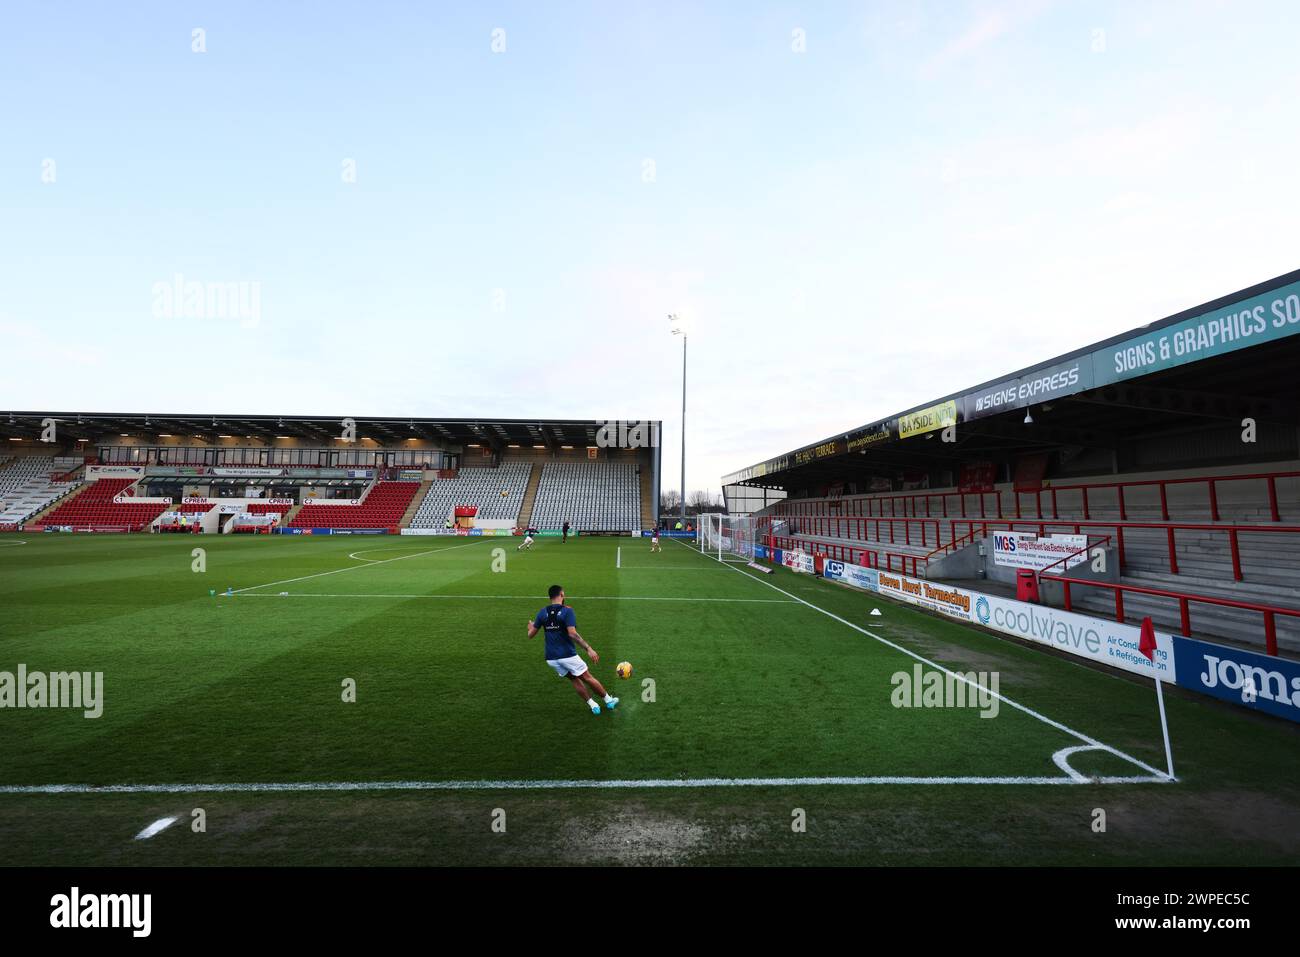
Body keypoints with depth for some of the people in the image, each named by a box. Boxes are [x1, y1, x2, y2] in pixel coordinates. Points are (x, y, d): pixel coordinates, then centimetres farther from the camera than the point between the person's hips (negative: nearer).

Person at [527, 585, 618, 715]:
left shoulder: (542, 612, 2)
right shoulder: (567, 611, -12)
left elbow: (531, 634, 7)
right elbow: (572, 633, -23)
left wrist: (531, 626, 30)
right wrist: (589, 649, -21)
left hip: (551, 658, 5)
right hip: (567, 655, -5)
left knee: (574, 679, 21)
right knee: (587, 678, 11)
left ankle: (593, 705, 19)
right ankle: (609, 700, 25)